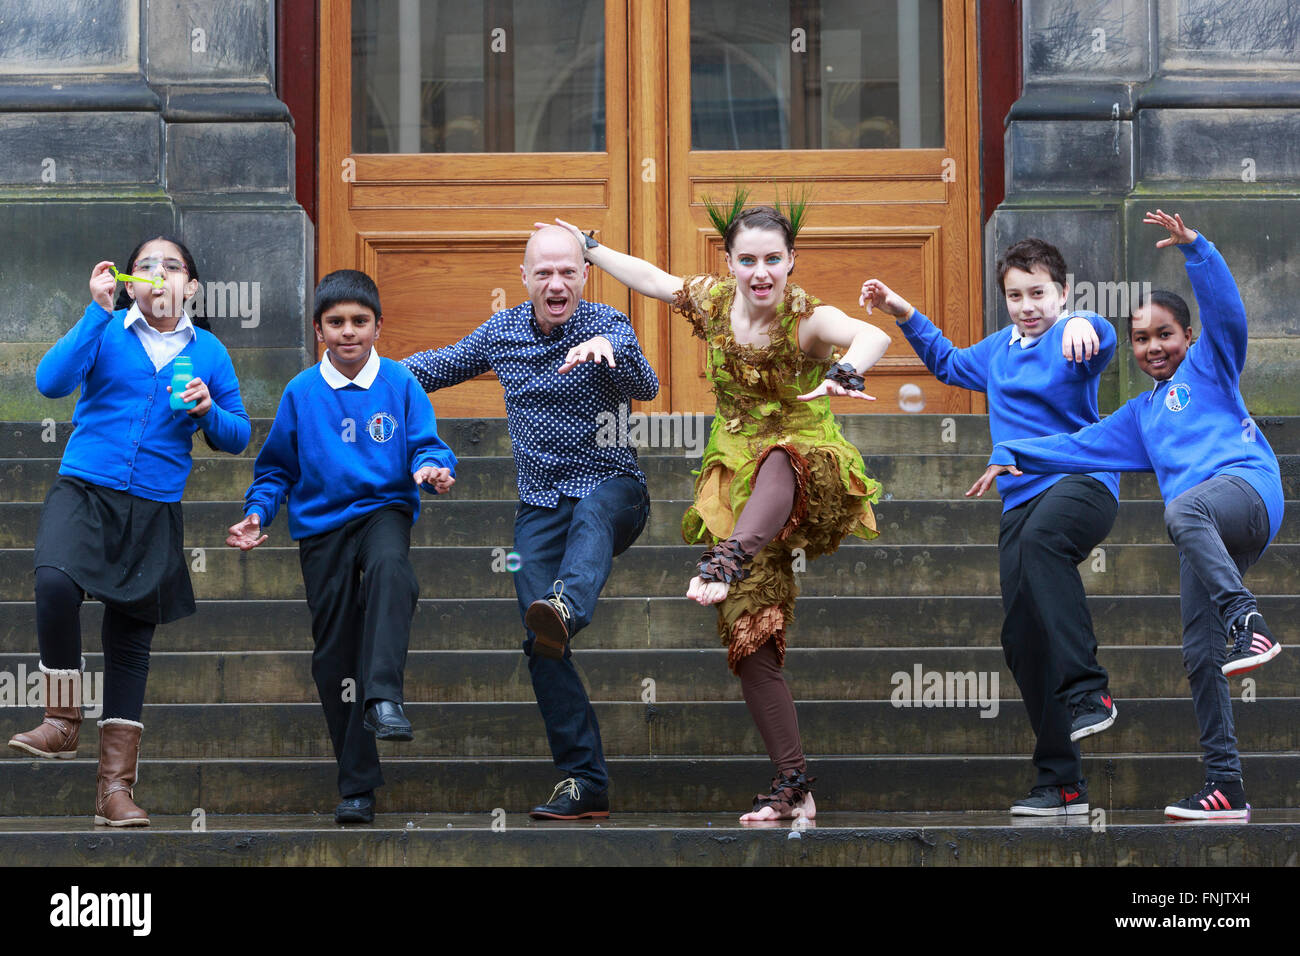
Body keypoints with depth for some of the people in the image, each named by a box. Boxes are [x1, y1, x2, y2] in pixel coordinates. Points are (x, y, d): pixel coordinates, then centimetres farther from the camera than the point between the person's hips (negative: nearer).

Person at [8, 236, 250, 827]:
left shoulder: (208, 353, 9)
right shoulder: (105, 333, 2)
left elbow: (237, 436, 14)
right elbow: (51, 382, -14)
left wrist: (209, 411, -8)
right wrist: (97, 311, -18)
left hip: (154, 511, 2)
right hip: (83, 490, -2)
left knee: (131, 636, 6)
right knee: (56, 582, -31)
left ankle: (115, 787, 13)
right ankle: (62, 720, -12)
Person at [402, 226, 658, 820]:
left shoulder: (606, 326, -6)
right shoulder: (501, 333, 7)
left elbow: (645, 387, -25)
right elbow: (442, 365, 25)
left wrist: (610, 346, -45)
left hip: (613, 487, -4)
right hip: (540, 506, 4)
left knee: (593, 512, -42)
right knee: (540, 646, -11)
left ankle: (567, 607, -74)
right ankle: (583, 783, -11)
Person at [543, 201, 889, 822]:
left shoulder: (808, 321, -14)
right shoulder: (712, 302, 2)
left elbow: (874, 336, -35)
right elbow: (647, 276, 21)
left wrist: (847, 371, -57)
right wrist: (587, 247, 32)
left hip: (811, 479, -5)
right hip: (737, 481, 5)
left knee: (779, 459, -42)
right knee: (749, 633, -5)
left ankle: (728, 560, -71)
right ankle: (793, 787, -2)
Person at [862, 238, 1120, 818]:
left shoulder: (1070, 338, -3)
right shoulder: (998, 350, 19)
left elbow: (1102, 338, -28)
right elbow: (949, 363, 40)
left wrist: (1083, 325, -52)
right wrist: (904, 314, 30)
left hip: (1083, 481, -7)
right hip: (1020, 501, 7)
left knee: (1041, 536, -41)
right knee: (1021, 638, -2)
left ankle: (1087, 689, -43)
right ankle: (1060, 781, 5)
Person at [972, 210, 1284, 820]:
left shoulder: (1209, 365, 16)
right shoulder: (1141, 415, 33)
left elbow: (1225, 308, -1)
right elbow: (1080, 446, 37)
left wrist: (1194, 248, -13)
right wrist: (1010, 455, 31)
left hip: (1246, 485, -7)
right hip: (1207, 538, 7)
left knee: (1184, 511, -41)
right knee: (1199, 656, -3)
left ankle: (1249, 624, -52)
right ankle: (1225, 786, -4)